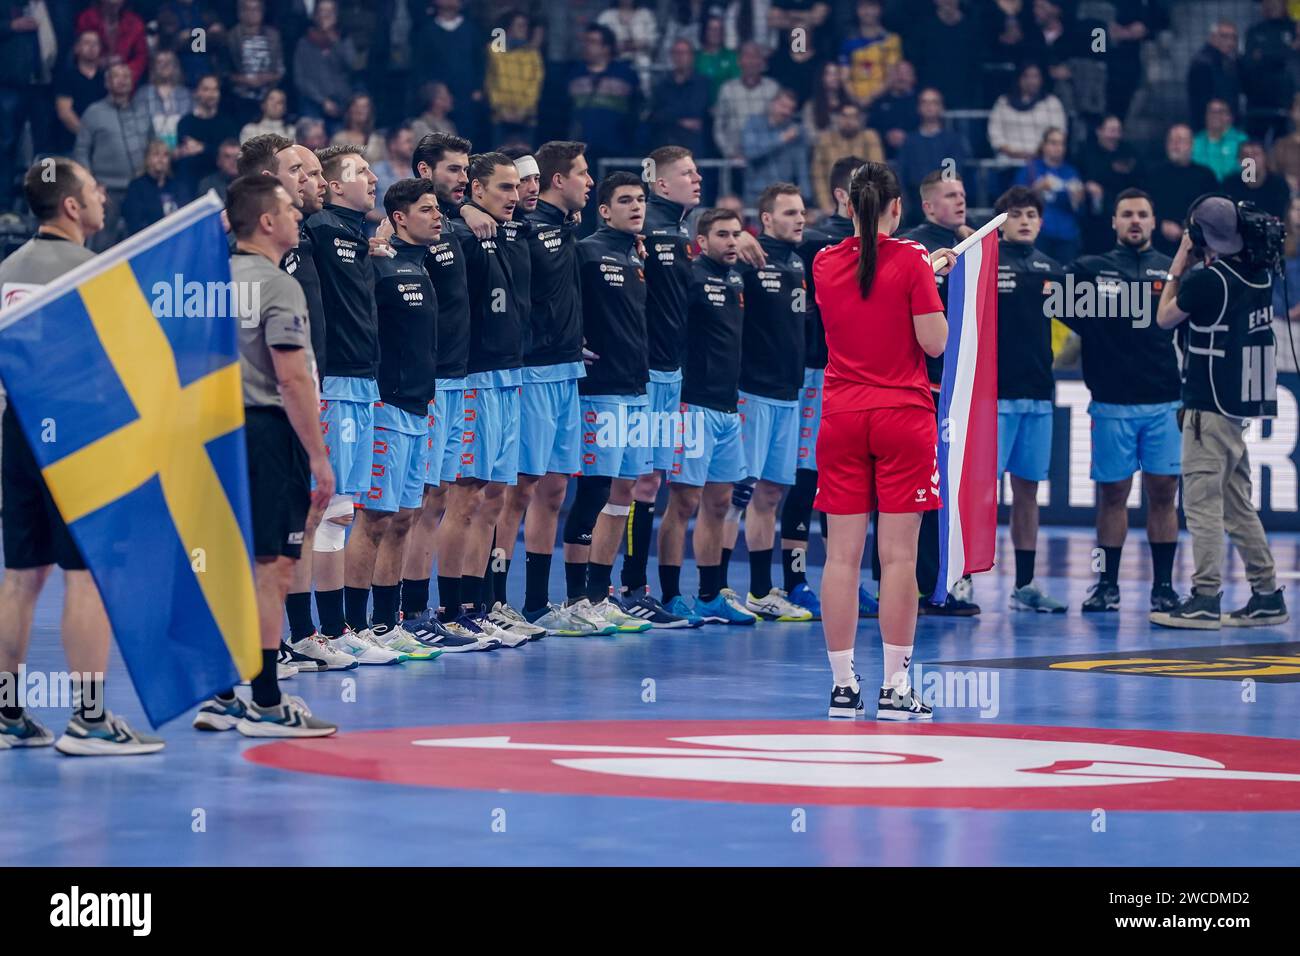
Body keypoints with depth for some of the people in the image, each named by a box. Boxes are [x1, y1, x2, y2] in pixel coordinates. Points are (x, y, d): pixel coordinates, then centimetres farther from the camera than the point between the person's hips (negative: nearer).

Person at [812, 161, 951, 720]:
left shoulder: (826, 264, 5)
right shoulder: (910, 262, -8)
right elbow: (933, 342, -9)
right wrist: (930, 281, 5)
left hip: (842, 416, 3)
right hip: (902, 414, -3)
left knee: (842, 554, 4)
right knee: (898, 555, -3)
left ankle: (842, 685, 4)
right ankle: (894, 689, -5)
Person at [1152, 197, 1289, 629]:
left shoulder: (1206, 279, -15)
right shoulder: (1259, 274, 7)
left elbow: (1165, 318, 2)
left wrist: (1178, 268, 10)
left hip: (1210, 406, -8)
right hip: (1242, 401, 8)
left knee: (1202, 501, -8)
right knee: (1237, 504, 14)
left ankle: (1205, 598, -11)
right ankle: (1267, 596, 15)